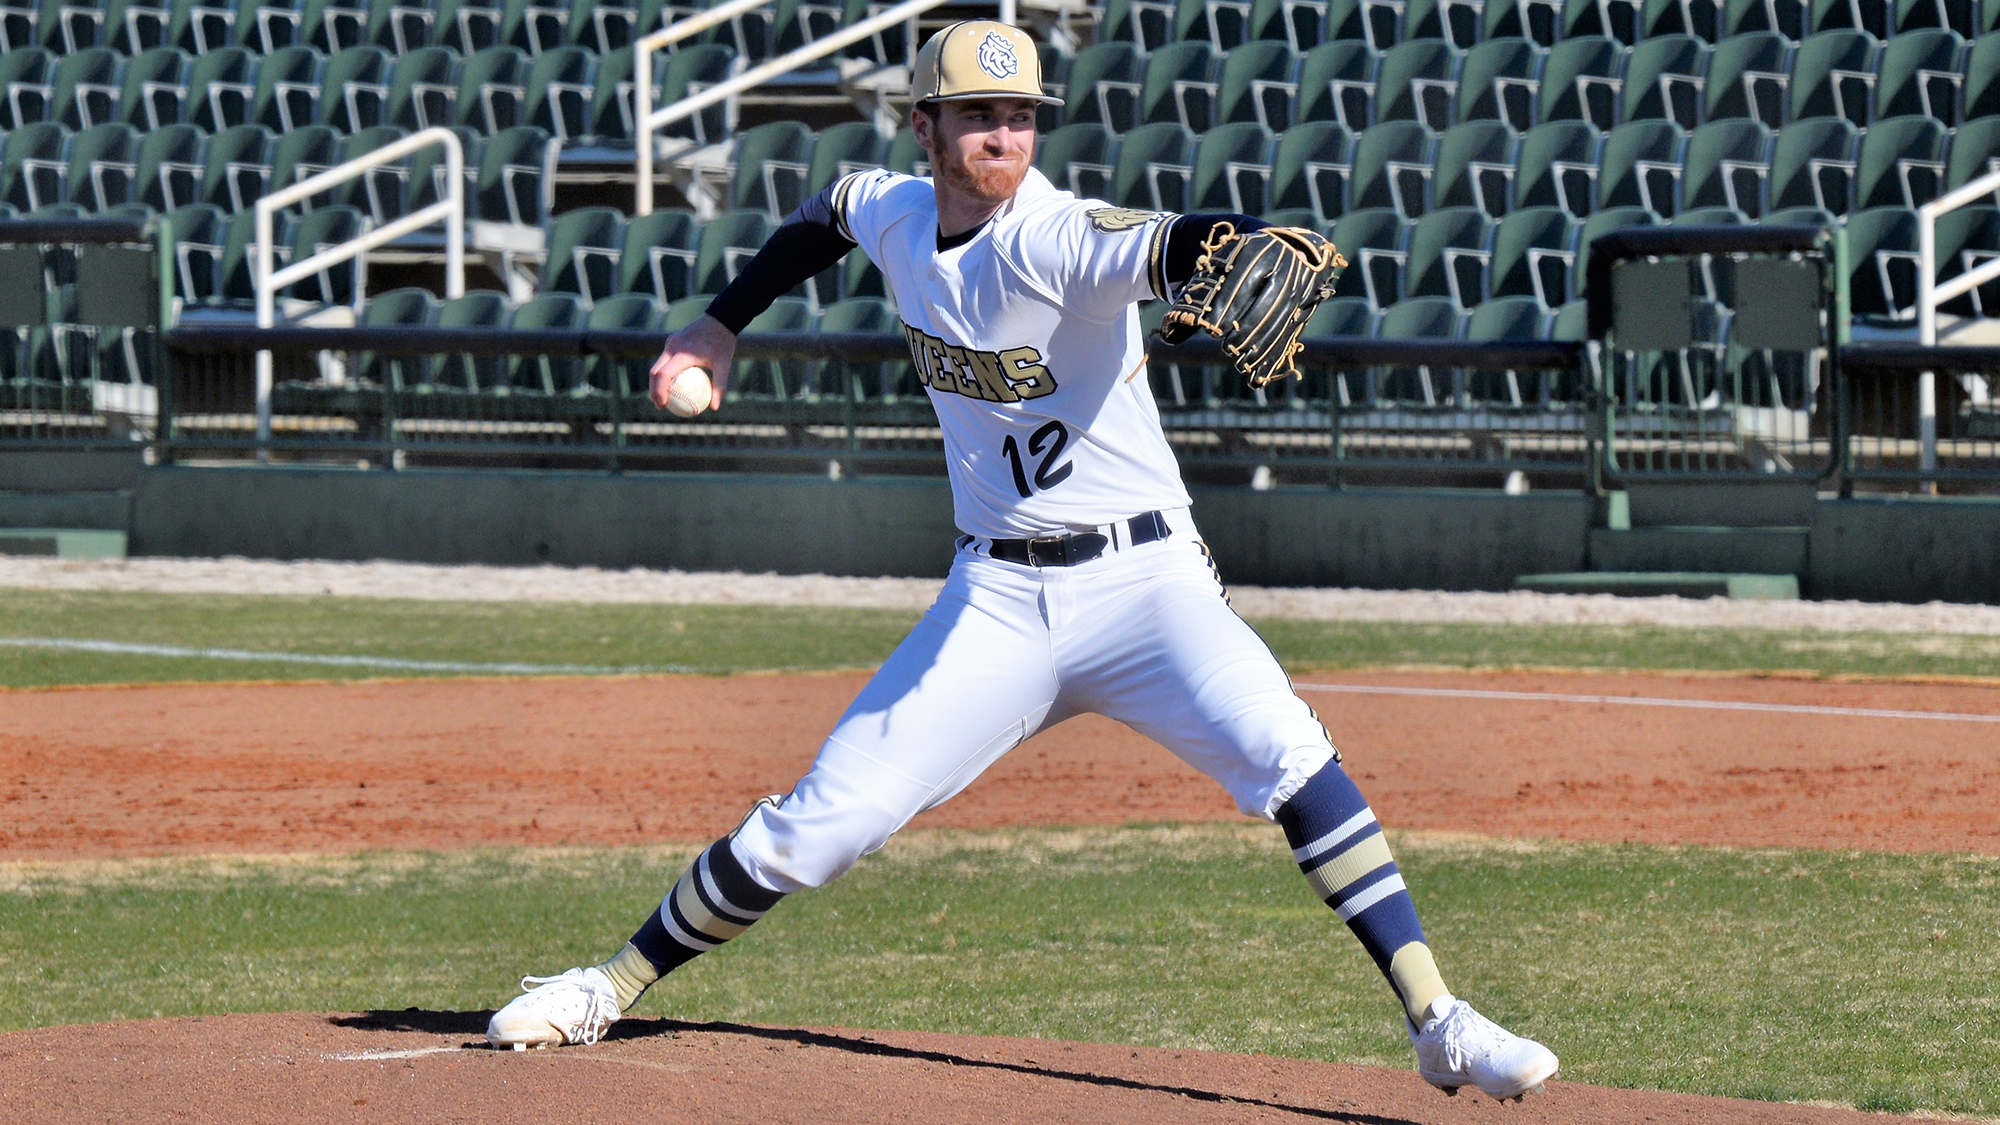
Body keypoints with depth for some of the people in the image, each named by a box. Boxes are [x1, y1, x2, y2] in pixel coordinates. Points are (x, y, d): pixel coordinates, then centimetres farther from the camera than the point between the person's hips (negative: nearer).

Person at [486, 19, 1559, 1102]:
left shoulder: (1056, 239, -17)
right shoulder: (894, 215, 1)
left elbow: (1171, 244, -39)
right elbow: (827, 210, 27)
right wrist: (720, 323, 24)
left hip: (1144, 578, -4)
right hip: (996, 598, 4)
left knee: (1279, 747, -29)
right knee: (815, 825, 0)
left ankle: (1435, 1021, -27)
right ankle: (612, 986, 20)